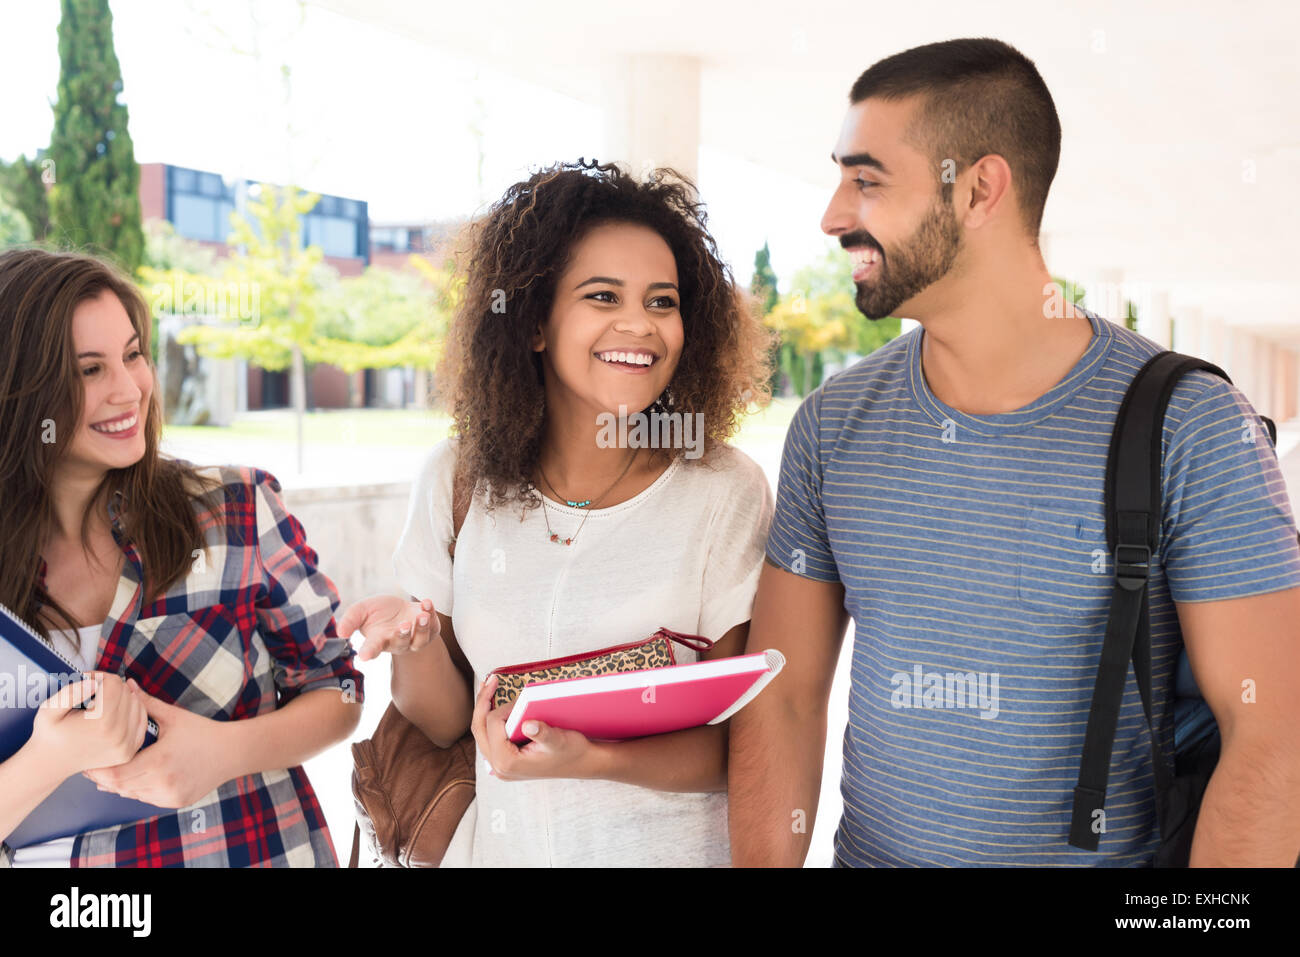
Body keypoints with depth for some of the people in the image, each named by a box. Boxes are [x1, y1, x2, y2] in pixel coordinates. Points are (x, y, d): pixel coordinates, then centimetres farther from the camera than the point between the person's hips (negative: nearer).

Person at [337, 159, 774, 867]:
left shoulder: (725, 491, -14)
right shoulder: (458, 478, -7)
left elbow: (743, 747, -12)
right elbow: (442, 722, -1)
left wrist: (590, 759, -27)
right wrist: (414, 641, -21)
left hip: (671, 847, -1)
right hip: (503, 843, 2)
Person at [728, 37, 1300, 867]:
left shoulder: (1191, 429, -15)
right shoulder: (831, 424, -4)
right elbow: (785, 699, -2)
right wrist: (762, 862, -10)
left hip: (1109, 854, -3)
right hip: (871, 848, 3)